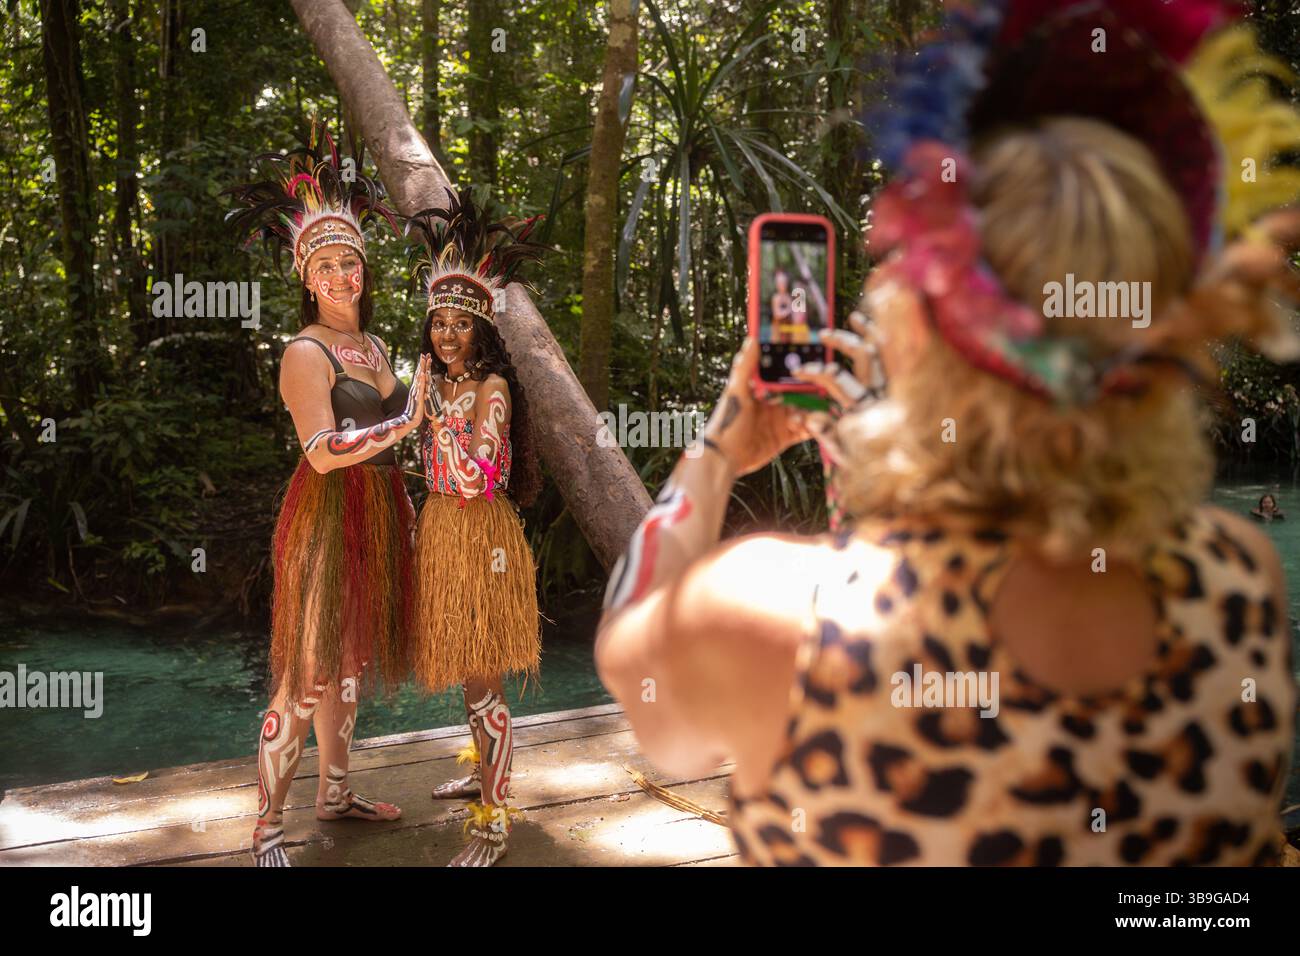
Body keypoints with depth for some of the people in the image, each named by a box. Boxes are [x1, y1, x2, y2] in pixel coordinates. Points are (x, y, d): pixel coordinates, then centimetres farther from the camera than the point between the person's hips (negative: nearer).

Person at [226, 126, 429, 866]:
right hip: (327, 518, -8)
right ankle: (269, 825, 4)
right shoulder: (306, 353, -13)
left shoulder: (374, 346, 13)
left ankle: (337, 793, 31)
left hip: (378, 514, 8)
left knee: (348, 664, 17)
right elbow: (322, 452, -23)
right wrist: (404, 424, -16)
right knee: (306, 675, -5)